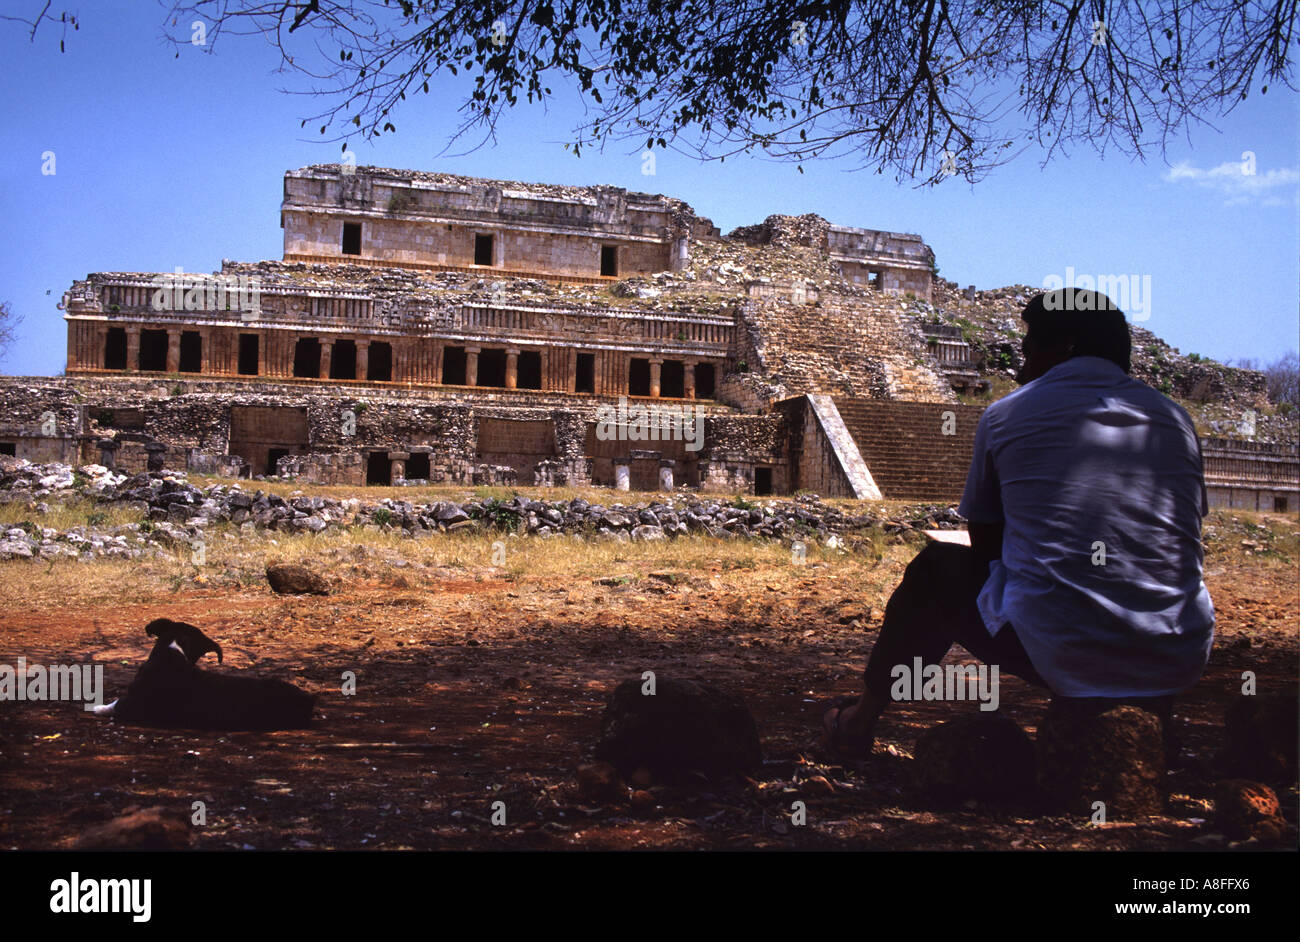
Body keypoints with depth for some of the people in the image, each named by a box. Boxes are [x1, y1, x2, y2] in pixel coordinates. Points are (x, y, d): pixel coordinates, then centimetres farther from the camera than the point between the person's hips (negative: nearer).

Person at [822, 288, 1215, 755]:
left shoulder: (1005, 414, 5)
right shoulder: (1174, 417, 11)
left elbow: (985, 545, 15)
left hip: (1057, 658, -3)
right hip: (1178, 665, 3)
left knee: (936, 570, 25)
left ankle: (862, 720, 39)